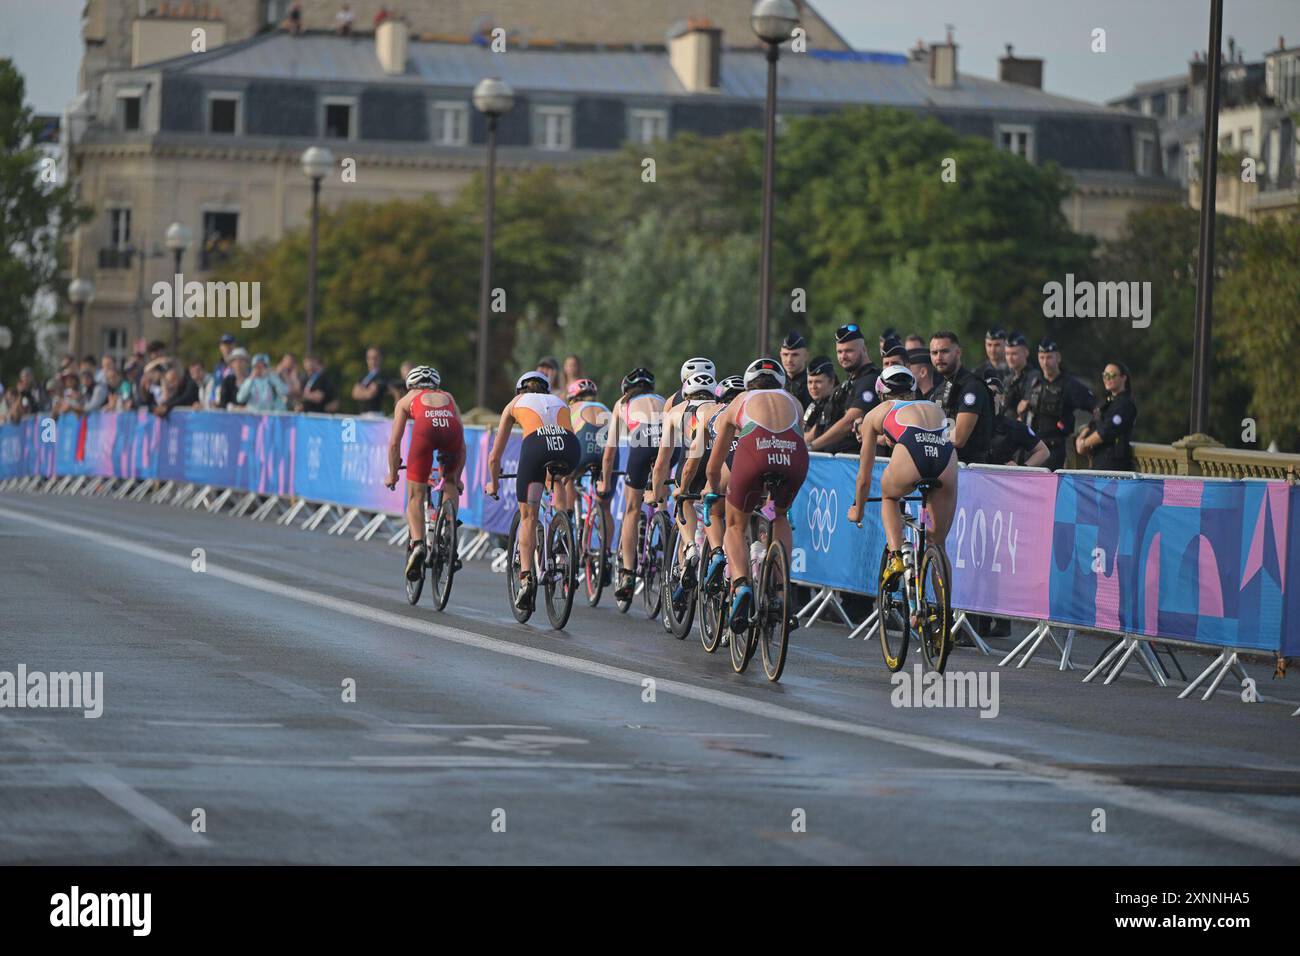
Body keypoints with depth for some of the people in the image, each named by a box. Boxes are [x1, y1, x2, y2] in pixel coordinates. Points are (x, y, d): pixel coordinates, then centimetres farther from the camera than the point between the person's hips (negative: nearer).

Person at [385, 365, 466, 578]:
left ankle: (417, 543, -17)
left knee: (416, 496, 6)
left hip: (425, 427, -2)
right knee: (450, 483, 29)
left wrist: (392, 475, 42)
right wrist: (457, 478, 47)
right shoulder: (448, 397, 40)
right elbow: (462, 445, 38)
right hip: (451, 427, 2)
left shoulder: (406, 400, 35)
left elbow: (394, 443, 30)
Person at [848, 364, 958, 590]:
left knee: (889, 496, 34)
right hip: (947, 459, 2)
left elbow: (864, 477, 38)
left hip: (910, 454, -2)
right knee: (938, 543, 20)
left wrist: (857, 510, 54)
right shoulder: (935, 408, 39)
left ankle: (895, 557, 13)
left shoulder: (876, 413, 32)